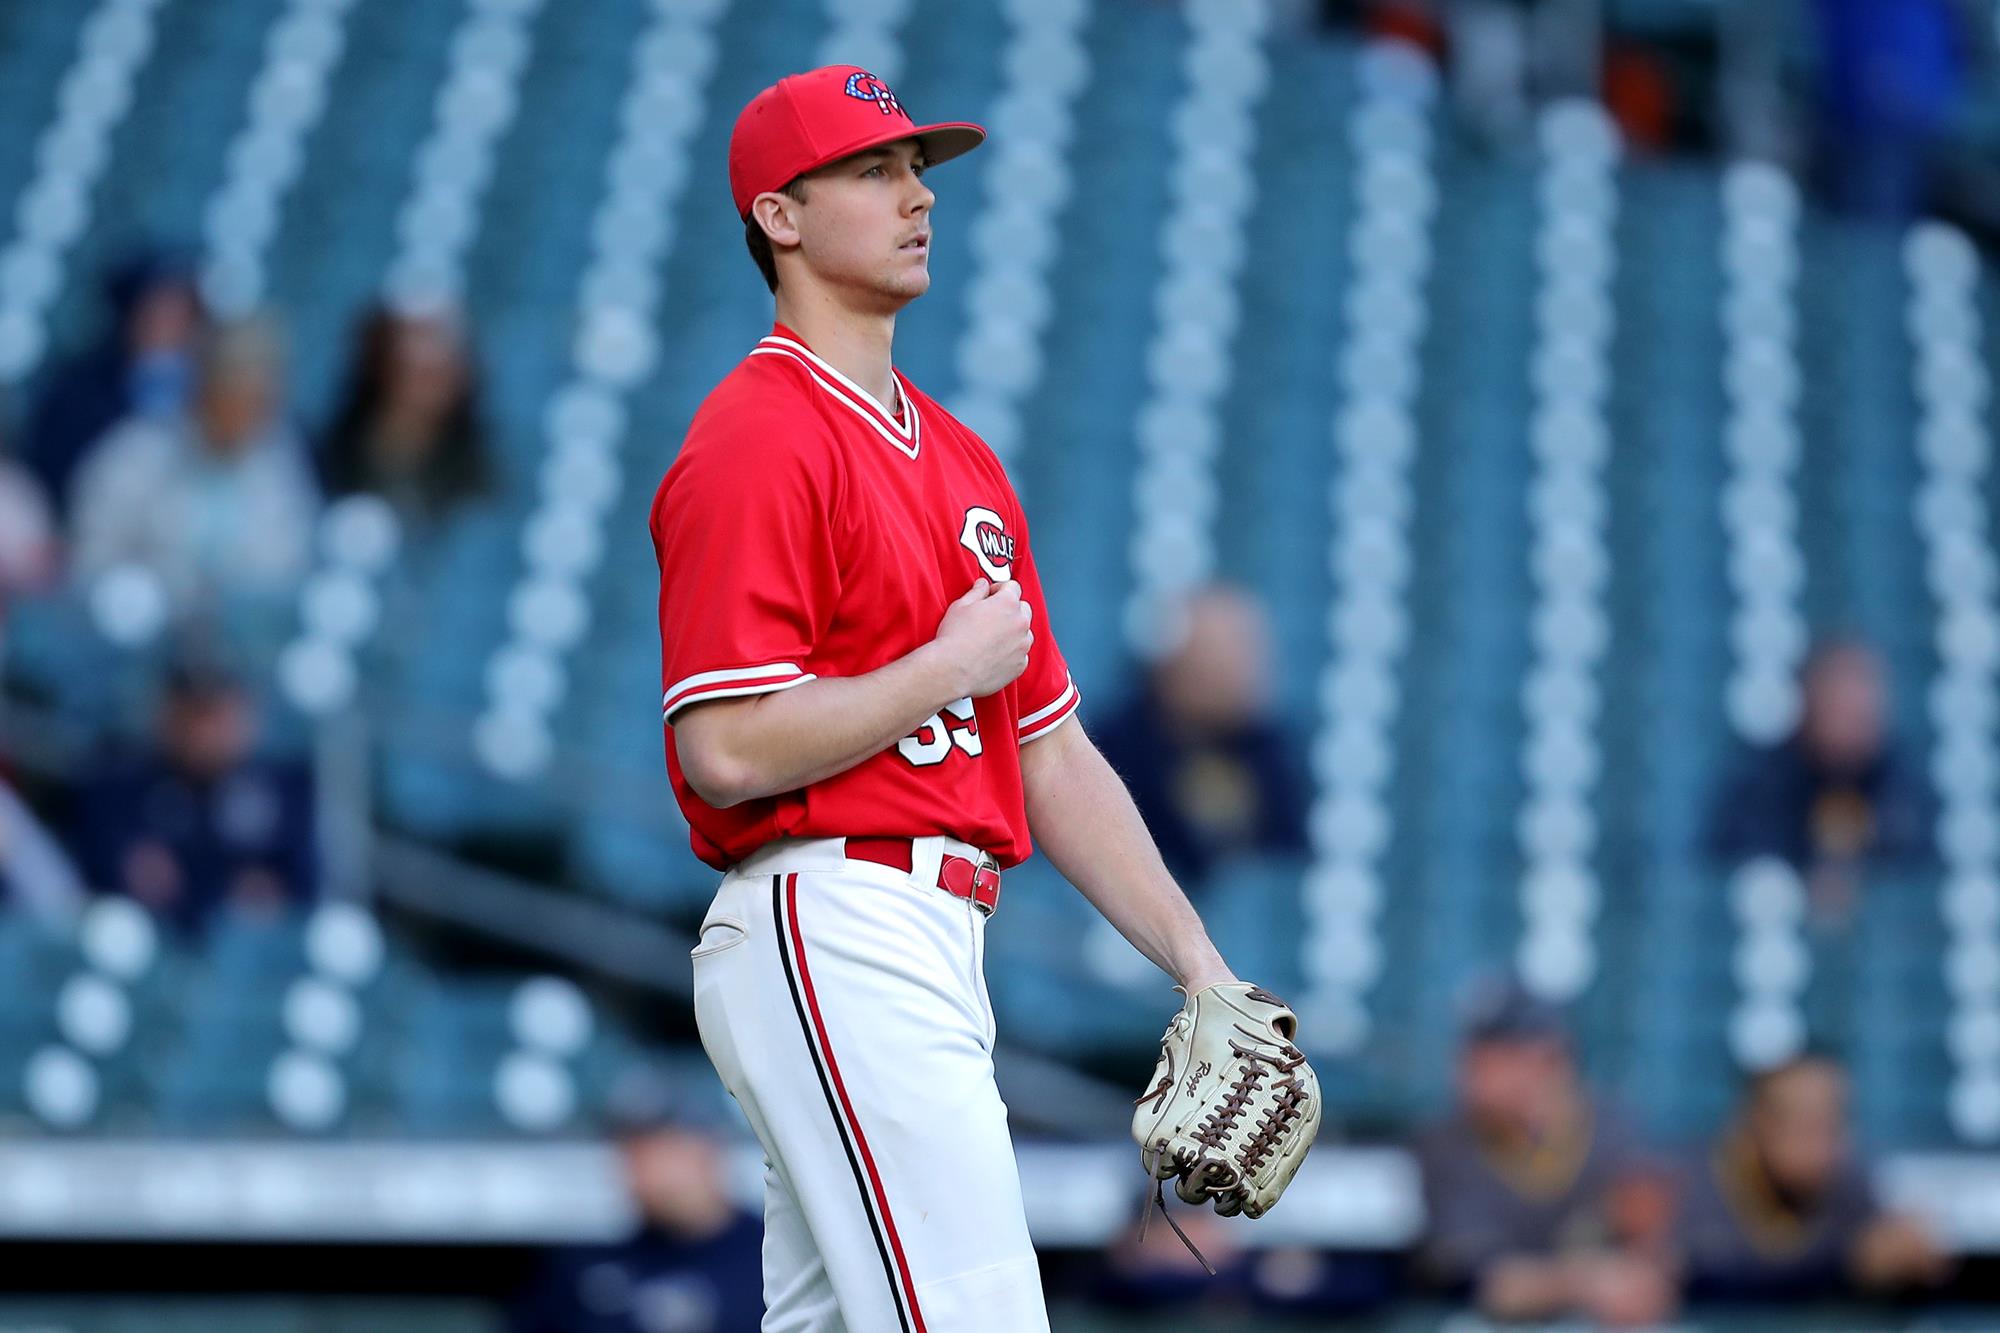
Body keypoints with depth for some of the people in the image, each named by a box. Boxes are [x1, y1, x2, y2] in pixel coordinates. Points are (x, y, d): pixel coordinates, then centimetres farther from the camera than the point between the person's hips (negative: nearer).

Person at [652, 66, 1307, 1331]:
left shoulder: (958, 457, 21)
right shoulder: (759, 444, -8)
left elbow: (1052, 754, 22)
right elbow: (727, 751, -18)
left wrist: (1205, 971, 16)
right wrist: (951, 665, -9)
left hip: (939, 942, 10)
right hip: (833, 930, -10)